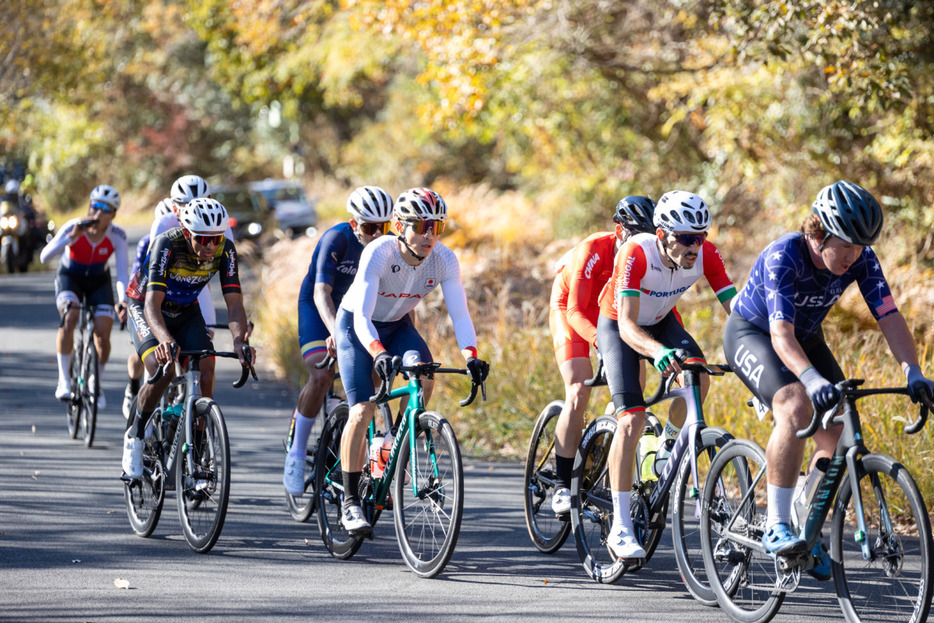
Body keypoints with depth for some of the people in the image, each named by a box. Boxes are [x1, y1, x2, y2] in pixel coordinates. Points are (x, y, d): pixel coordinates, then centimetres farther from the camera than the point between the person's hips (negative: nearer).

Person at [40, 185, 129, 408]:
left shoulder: (117, 236, -23)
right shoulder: (73, 227, -28)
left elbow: (122, 273, -23)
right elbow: (44, 257, -36)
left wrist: (123, 301, -40)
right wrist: (71, 237, -48)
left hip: (98, 281, 2)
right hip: (70, 278, -2)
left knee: (103, 335, -13)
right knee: (69, 318, -31)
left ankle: (96, 385, 13)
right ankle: (64, 380, -20)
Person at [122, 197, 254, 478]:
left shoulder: (225, 250, -23)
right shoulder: (167, 245, -34)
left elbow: (234, 302, -26)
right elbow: (152, 303, -41)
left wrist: (239, 340, -46)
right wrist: (165, 339, -60)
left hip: (186, 312, 4)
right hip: (145, 308, -4)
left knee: (205, 371, -18)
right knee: (162, 371, -26)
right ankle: (133, 437, -4)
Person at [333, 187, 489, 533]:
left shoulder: (444, 260, -21)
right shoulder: (378, 253, -32)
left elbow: (459, 314, -22)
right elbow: (362, 317, -37)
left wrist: (471, 357, -39)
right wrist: (378, 354, -54)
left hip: (397, 325, 4)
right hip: (357, 326, -4)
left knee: (425, 376, -25)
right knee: (362, 410, -16)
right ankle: (350, 501, -6)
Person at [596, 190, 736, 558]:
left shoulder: (705, 255, -25)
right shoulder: (636, 254, -36)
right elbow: (627, 325, -43)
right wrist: (657, 352, -63)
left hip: (661, 321, 4)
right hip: (618, 324, -4)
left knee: (698, 377, -27)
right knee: (632, 420, -21)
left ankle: (669, 443, 5)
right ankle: (620, 527, -19)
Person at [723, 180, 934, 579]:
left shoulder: (860, 259, -19)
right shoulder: (783, 257, -34)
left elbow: (889, 317, -22)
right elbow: (781, 335, -43)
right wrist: (812, 379, -60)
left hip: (805, 337, 6)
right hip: (751, 334, -6)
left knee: (837, 431, -10)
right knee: (796, 407, -32)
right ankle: (777, 527, -28)